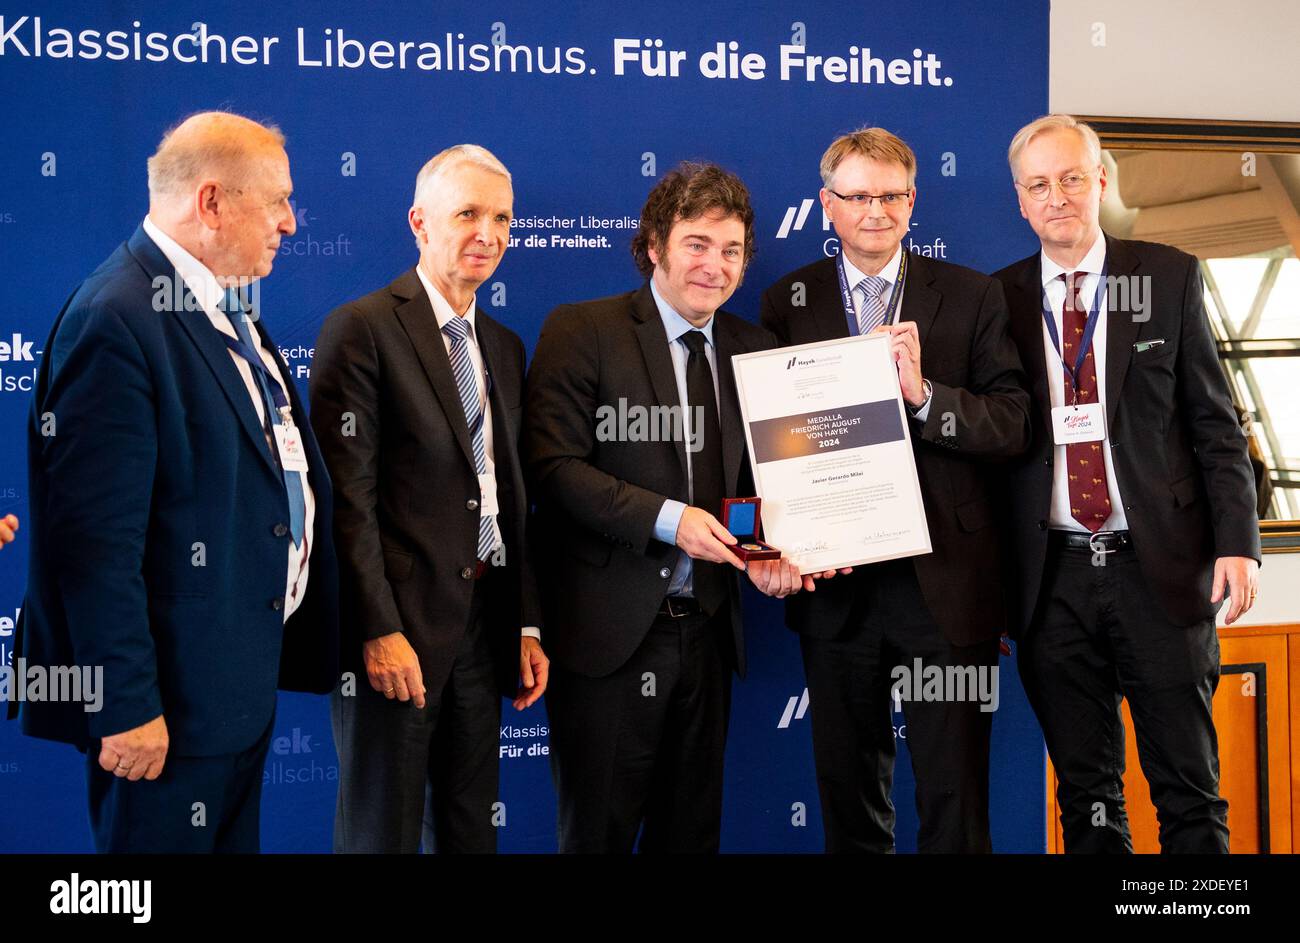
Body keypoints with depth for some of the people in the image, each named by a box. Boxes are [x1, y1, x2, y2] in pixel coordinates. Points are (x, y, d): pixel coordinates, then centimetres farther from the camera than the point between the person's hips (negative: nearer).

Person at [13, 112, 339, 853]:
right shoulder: (116, 321, -20)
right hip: (172, 702, -9)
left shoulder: (227, 307, 9)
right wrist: (126, 704, -22)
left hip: (244, 682, 9)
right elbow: (97, 538, -23)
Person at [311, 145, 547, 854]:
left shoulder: (505, 347, 14)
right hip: (396, 628, -6)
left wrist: (528, 627, 12)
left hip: (483, 628, 7)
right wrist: (379, 631, -18)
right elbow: (347, 495, -14)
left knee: (471, 828, 15)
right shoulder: (362, 328, -8)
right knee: (383, 831, 4)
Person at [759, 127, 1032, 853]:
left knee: (955, 794, 5)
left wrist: (923, 392, -19)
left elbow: (1015, 426, -4)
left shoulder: (973, 297, 4)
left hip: (946, 578, -1)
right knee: (849, 792, 15)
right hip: (835, 584, 2)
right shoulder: (788, 302, 6)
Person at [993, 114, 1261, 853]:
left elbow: (1214, 422, 3)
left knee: (1190, 791, 5)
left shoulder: (1170, 277, 3)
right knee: (1086, 796, 11)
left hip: (1159, 566, -1)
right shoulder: (1000, 299, 5)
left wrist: (1237, 540, -6)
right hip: (1053, 576, 1)